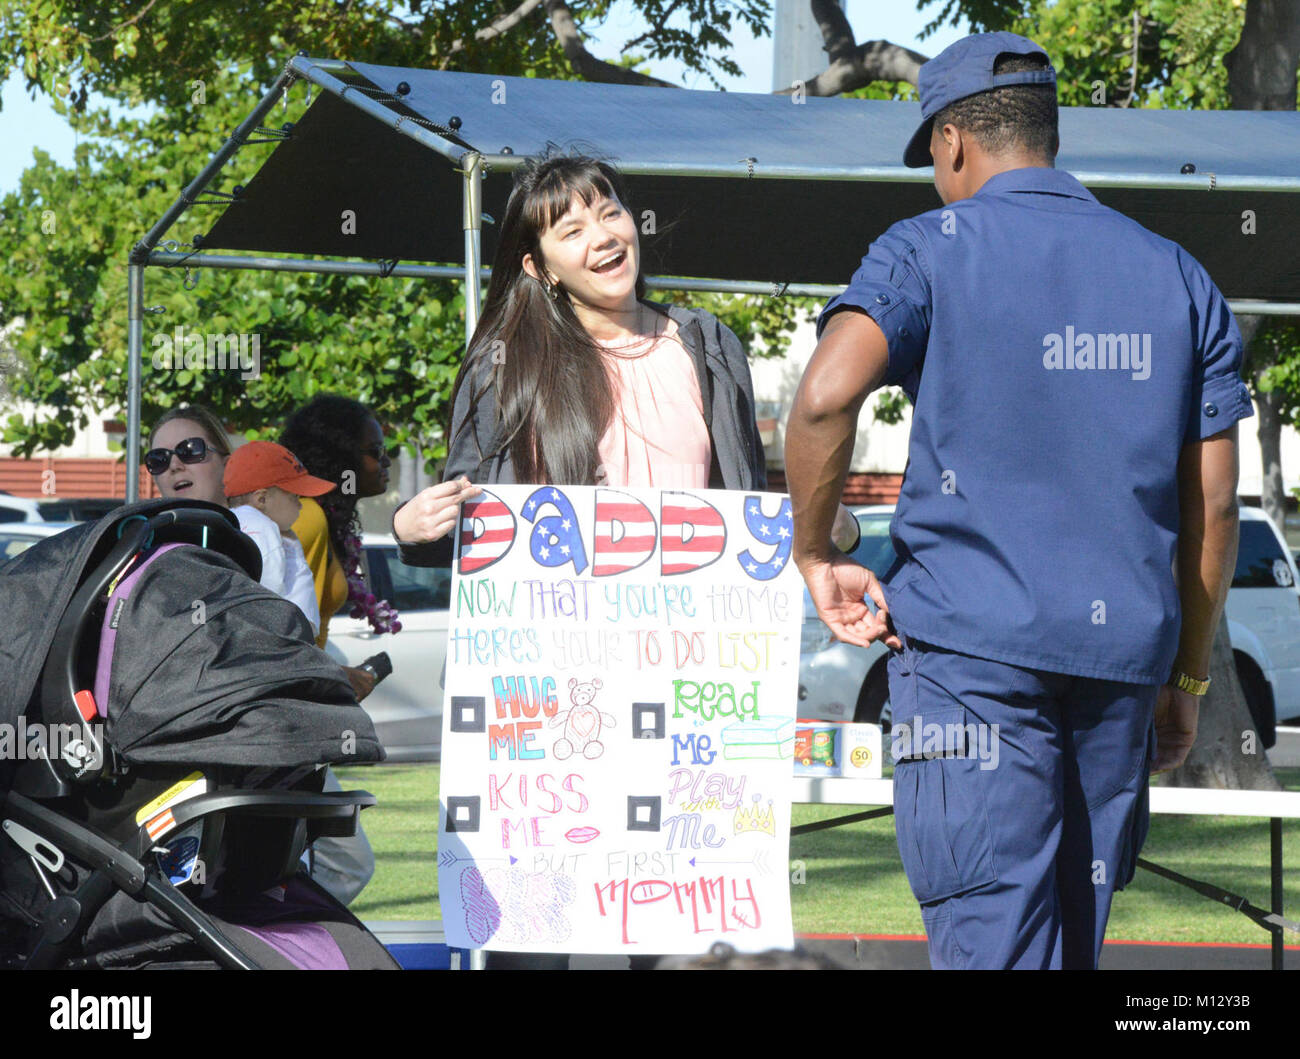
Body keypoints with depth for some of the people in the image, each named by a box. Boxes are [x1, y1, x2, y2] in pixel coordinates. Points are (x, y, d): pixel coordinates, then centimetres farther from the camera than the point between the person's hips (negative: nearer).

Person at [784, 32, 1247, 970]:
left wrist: (816, 555, -6)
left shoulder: (931, 252, 0)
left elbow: (828, 395, -19)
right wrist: (1188, 676, 18)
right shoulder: (1177, 277, 14)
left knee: (991, 936, -8)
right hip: (1124, 647, 5)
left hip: (973, 642, -4)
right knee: (1078, 937, 14)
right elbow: (1214, 501, 11)